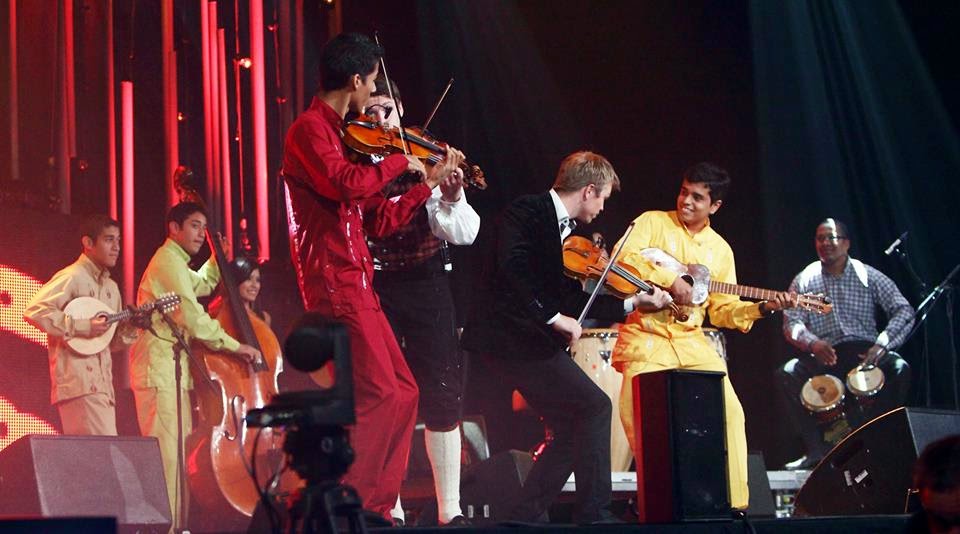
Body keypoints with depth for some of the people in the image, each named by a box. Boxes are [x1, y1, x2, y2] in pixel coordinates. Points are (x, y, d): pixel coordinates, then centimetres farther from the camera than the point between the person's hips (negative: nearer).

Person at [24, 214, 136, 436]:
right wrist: (81, 326, -19)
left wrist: (129, 327, 4)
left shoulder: (111, 287, 21)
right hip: (79, 383, -9)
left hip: (102, 384, 9)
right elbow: (33, 310, -17)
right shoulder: (72, 278, -6)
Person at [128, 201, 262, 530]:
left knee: (174, 452, 8)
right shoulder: (169, 262, -11)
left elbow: (200, 286, 46)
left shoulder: (175, 263, 23)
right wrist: (235, 346, -12)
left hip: (171, 369, 11)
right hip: (160, 368, -11)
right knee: (166, 453, -16)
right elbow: (193, 318, -18)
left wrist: (217, 260, 31)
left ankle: (174, 525, 9)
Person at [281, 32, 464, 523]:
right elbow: (346, 184, -26)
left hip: (356, 286, 10)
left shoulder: (335, 133, 21)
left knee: (403, 393, 10)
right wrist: (399, 161, -11)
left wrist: (429, 183, 26)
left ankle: (377, 506, 13)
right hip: (335, 284, -10)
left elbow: (377, 221, 23)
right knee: (379, 393, -16)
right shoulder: (310, 128, -7)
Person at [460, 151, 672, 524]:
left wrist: (633, 302, 21)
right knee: (595, 407, -13)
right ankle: (594, 515, -9)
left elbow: (571, 300, 20)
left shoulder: (564, 230, 18)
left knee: (571, 430, 9)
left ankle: (523, 519, 12)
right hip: (512, 336, -10)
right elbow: (513, 268, -26)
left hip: (526, 340, 10)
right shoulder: (528, 212, -10)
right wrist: (553, 317, -27)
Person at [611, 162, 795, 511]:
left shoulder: (720, 250, 14)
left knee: (730, 410, -9)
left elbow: (723, 310, 14)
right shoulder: (653, 223, 2)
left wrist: (763, 307, -3)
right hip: (646, 338, -4)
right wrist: (670, 280, -22)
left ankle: (734, 503, -1)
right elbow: (621, 259, -15)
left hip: (691, 341, 4)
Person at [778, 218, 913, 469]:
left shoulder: (868, 276, 3)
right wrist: (812, 343, -23)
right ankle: (817, 448, -18)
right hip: (824, 355, 1)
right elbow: (792, 323, 0)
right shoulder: (804, 281, 7)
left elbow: (904, 310, -4)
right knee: (787, 373, -27)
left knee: (900, 368, -30)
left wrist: (883, 343, -22)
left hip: (864, 352, -1)